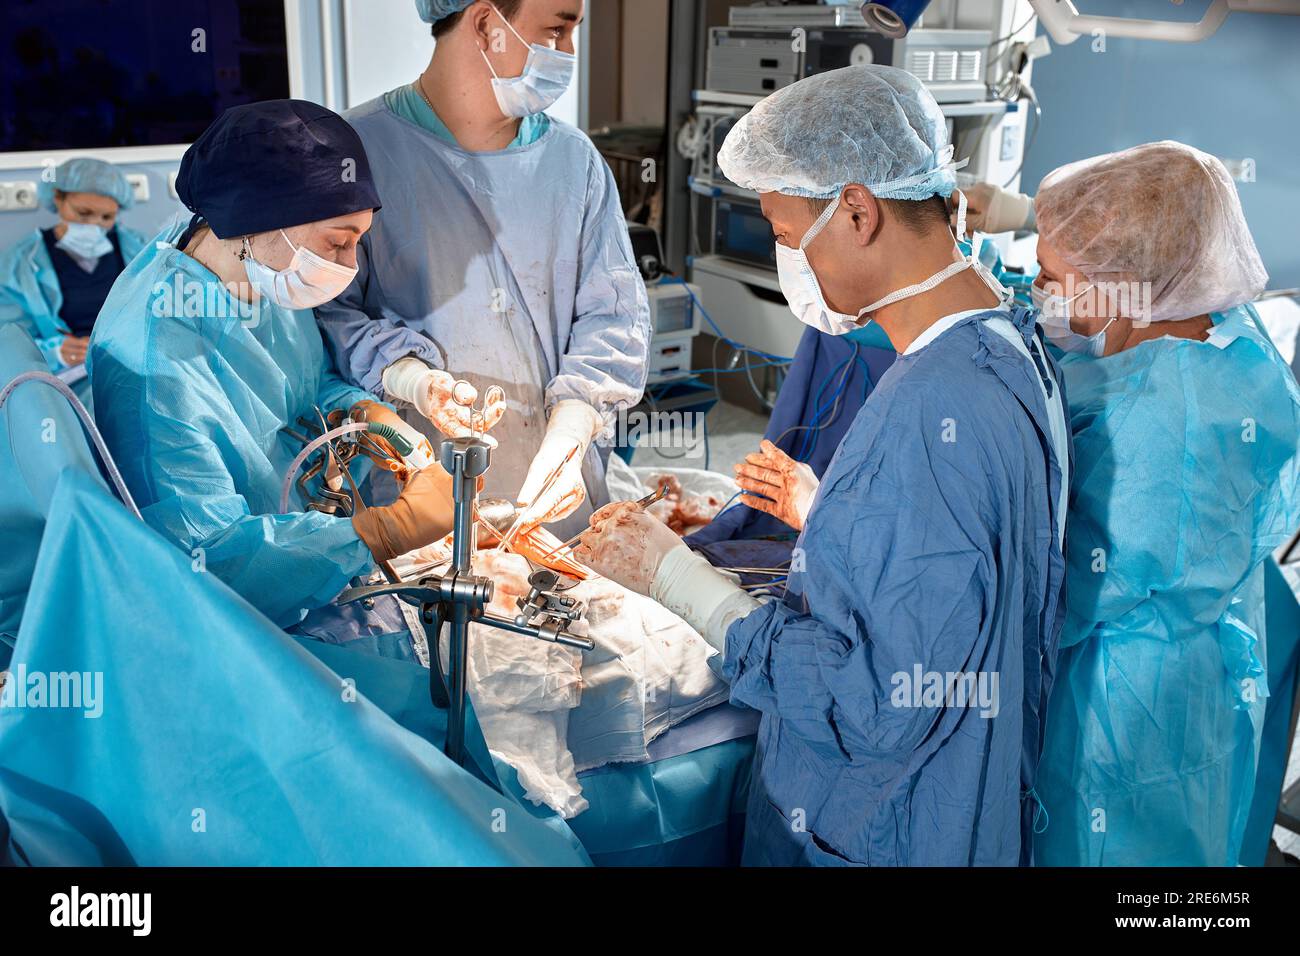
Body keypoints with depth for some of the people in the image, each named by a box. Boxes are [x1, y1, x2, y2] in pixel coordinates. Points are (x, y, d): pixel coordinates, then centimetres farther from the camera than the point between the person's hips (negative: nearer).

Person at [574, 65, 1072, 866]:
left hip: (876, 836, -9)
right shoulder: (1010, 346, 2)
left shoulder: (933, 412, -30)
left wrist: (676, 575, -23)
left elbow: (876, 709, -29)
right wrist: (823, 514, 11)